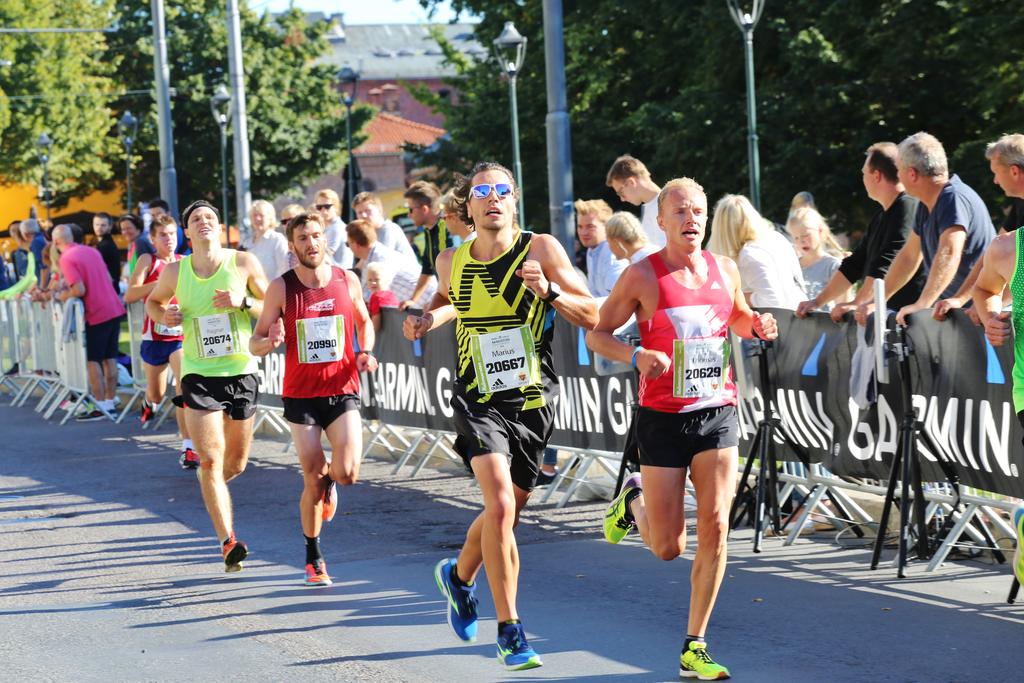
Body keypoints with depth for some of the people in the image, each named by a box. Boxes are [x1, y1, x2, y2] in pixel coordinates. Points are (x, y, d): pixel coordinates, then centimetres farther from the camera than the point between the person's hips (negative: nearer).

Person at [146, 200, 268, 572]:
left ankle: (210, 487, 48)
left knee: (236, 463, 14)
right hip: (199, 374, -1)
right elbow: (152, 301, 18)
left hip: (241, 371, 1)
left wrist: (243, 302, -18)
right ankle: (229, 542, -13)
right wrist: (163, 316, -5)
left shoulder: (243, 263, -5)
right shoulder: (175, 271, -1)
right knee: (211, 460, -13)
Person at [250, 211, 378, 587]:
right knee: (312, 482, -2)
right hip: (301, 395, -1)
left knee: (348, 472, -15)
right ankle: (314, 559, 19)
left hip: (342, 390, 1)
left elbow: (364, 321, 18)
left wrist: (365, 353, -1)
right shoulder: (281, 288, -6)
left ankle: (329, 480, 25)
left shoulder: (347, 281, 0)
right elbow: (255, 343, -1)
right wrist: (271, 341, -24)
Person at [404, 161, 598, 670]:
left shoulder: (541, 249, -7)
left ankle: (460, 576, 48)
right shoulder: (451, 261, 2)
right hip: (478, 400, -1)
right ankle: (509, 632, -11)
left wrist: (549, 291, -24)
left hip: (533, 400, 1)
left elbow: (592, 316, -7)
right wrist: (428, 319, 5)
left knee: (506, 512, 15)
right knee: (500, 506, -21)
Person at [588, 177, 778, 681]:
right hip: (663, 417, -3)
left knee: (715, 527, -9)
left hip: (718, 412, 3)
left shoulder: (724, 270, 6)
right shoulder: (642, 276, -7)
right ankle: (633, 500, 38)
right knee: (667, 547, 1)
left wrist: (756, 326, 1)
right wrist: (635, 355, -21)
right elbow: (597, 335, -2)